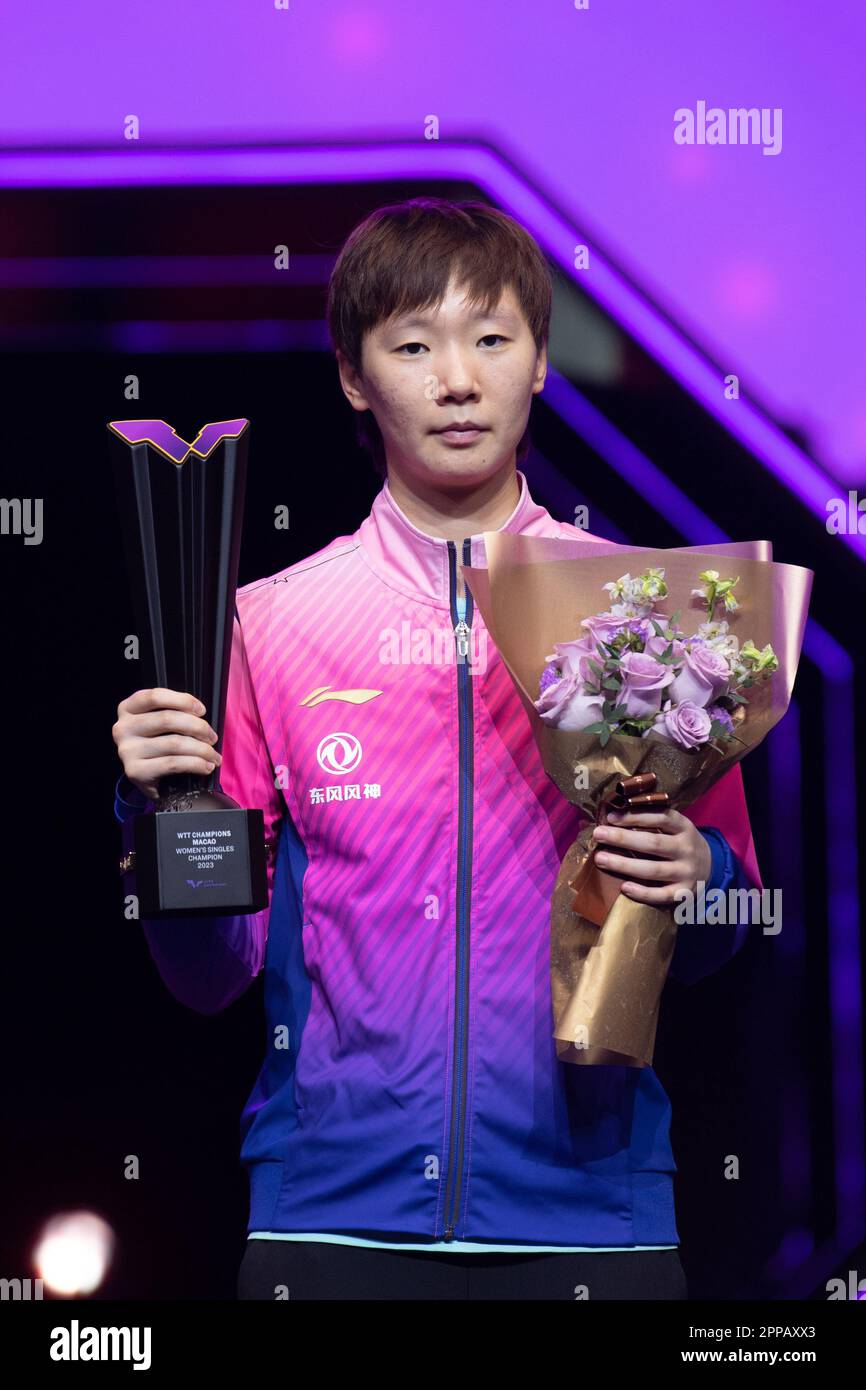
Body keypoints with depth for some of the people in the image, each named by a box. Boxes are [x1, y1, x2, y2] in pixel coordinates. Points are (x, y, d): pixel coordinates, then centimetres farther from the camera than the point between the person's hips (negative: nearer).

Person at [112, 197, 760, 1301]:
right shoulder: (269, 621, 3)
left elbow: (713, 948, 9)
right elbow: (213, 977, 5)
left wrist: (697, 878, -12)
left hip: (588, 1212, 1)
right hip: (330, 1217, 0)